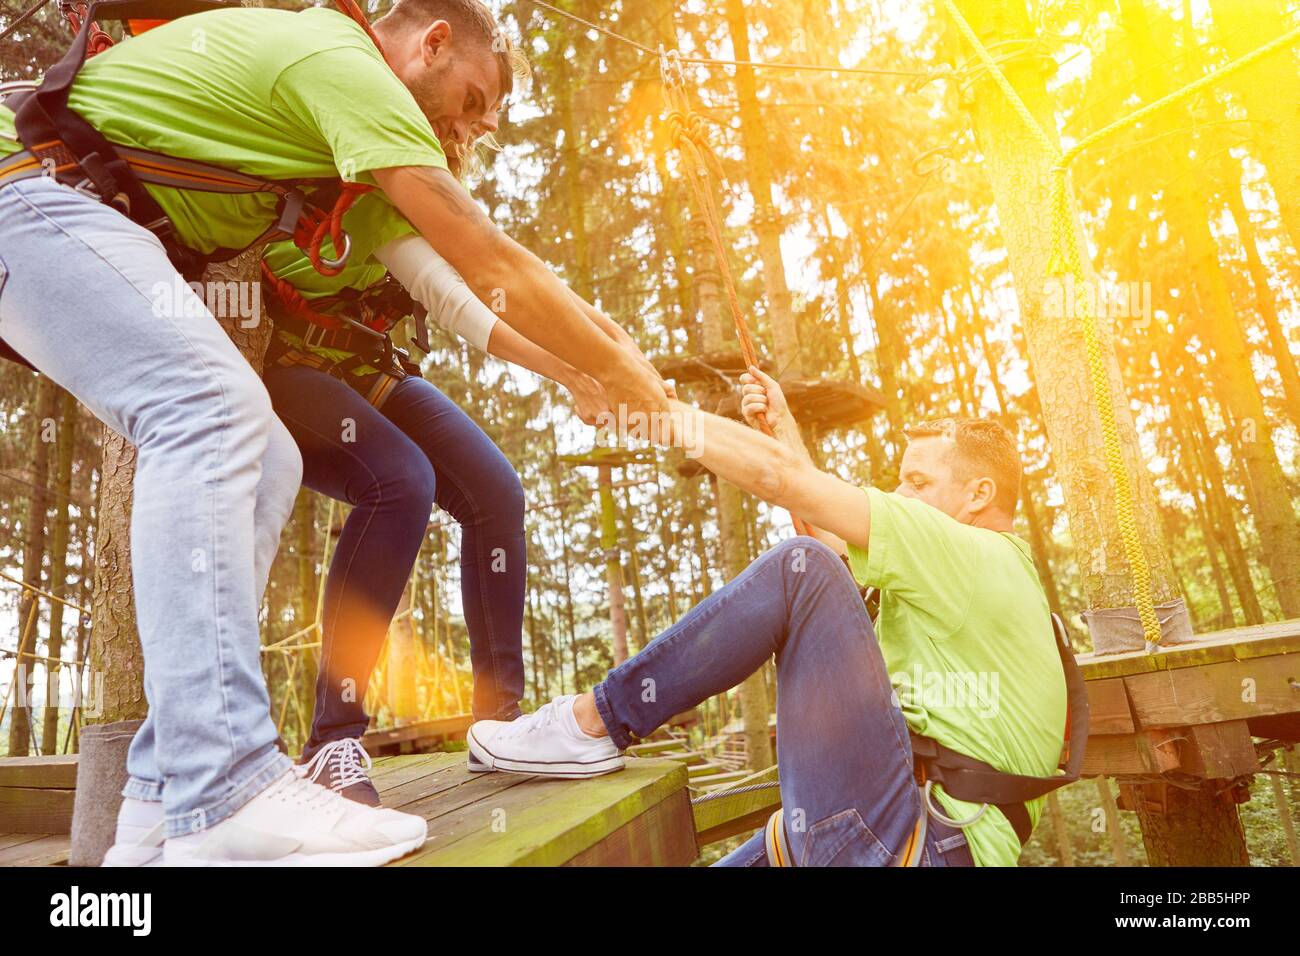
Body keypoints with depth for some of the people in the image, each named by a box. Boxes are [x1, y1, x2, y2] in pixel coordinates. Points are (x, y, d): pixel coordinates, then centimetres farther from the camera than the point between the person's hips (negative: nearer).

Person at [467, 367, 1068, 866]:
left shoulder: (981, 555, -5)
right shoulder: (966, 574, 24)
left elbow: (782, 478, -12)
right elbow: (834, 541, 29)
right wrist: (782, 426, 25)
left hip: (919, 849, -10)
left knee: (800, 569, -16)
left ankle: (592, 726, -12)